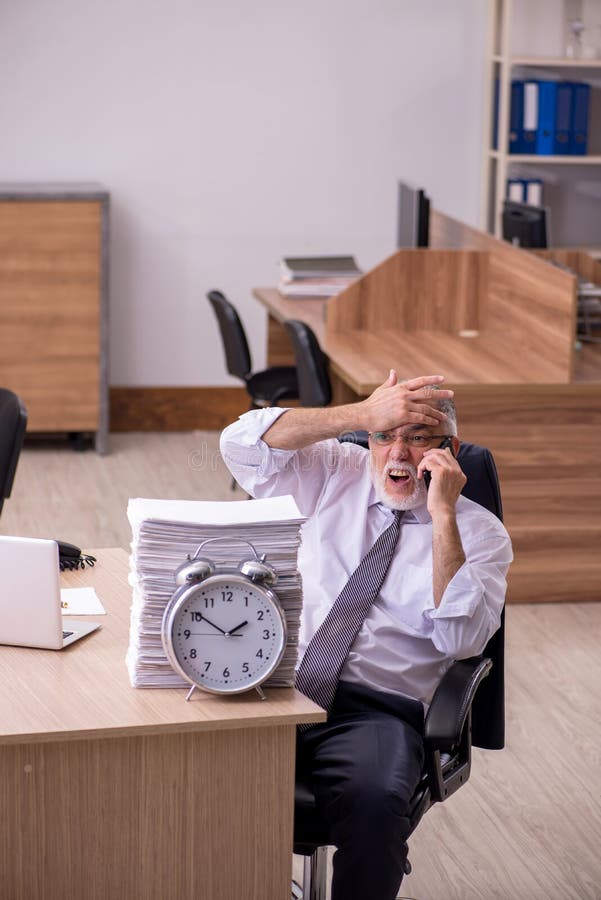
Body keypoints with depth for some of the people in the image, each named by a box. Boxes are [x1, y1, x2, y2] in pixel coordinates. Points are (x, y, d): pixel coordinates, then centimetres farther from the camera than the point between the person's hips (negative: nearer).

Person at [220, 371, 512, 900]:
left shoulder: (480, 533, 8)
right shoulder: (335, 475, 16)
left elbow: (461, 639, -8)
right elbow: (242, 444, 0)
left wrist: (443, 516, -12)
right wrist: (363, 414, -6)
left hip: (374, 710, -2)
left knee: (375, 802, -35)